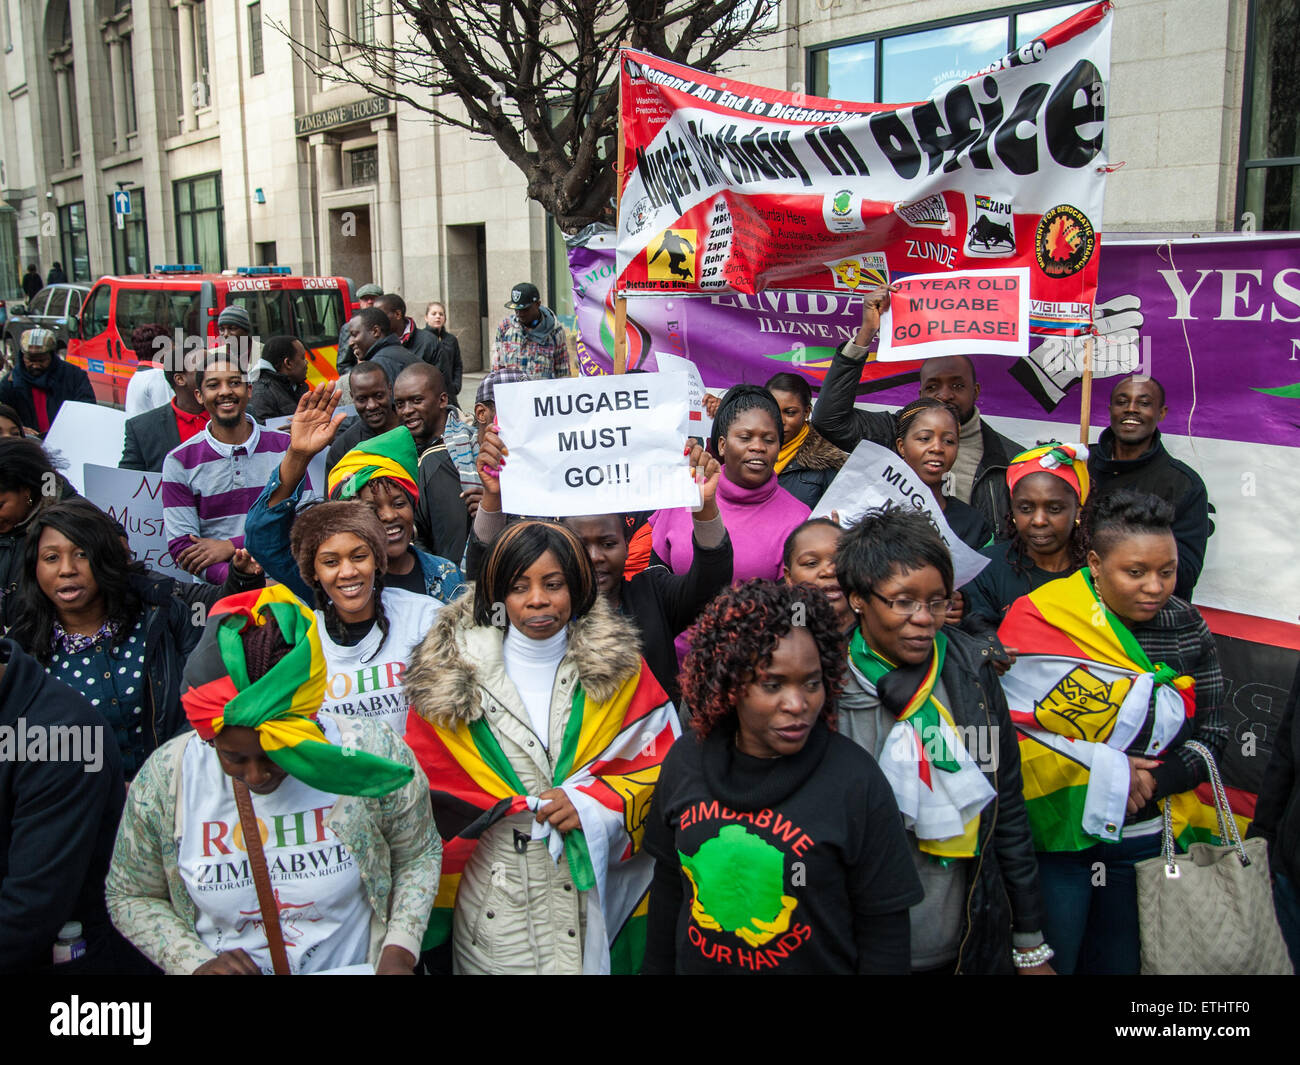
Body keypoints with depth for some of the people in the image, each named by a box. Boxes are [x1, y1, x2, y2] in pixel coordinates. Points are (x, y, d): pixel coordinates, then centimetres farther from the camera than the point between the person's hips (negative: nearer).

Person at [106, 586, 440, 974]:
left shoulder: (374, 755, -15)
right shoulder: (163, 780, -10)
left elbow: (419, 857, 1)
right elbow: (131, 898, 4)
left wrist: (398, 955, -10)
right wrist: (197, 964, -9)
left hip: (355, 968, -1)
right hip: (227, 967, 1)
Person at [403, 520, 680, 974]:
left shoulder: (618, 666, 0)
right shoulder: (449, 674, -2)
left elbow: (663, 762, 0)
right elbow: (428, 784, 1)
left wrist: (594, 803, -13)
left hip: (589, 882, 1)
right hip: (492, 889, 0)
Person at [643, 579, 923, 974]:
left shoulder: (857, 782, -19)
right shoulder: (684, 762, -9)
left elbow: (882, 930, -13)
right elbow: (668, 886, 3)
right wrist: (656, 966, 7)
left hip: (819, 962, -3)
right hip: (694, 962, 3)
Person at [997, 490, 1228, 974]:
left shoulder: (1185, 624, 1)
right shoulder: (1038, 620, -14)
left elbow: (1210, 732, 5)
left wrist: (1151, 781, -12)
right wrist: (1104, 770, -18)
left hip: (1145, 836, 5)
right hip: (1057, 829, -4)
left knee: (1121, 962, 19)